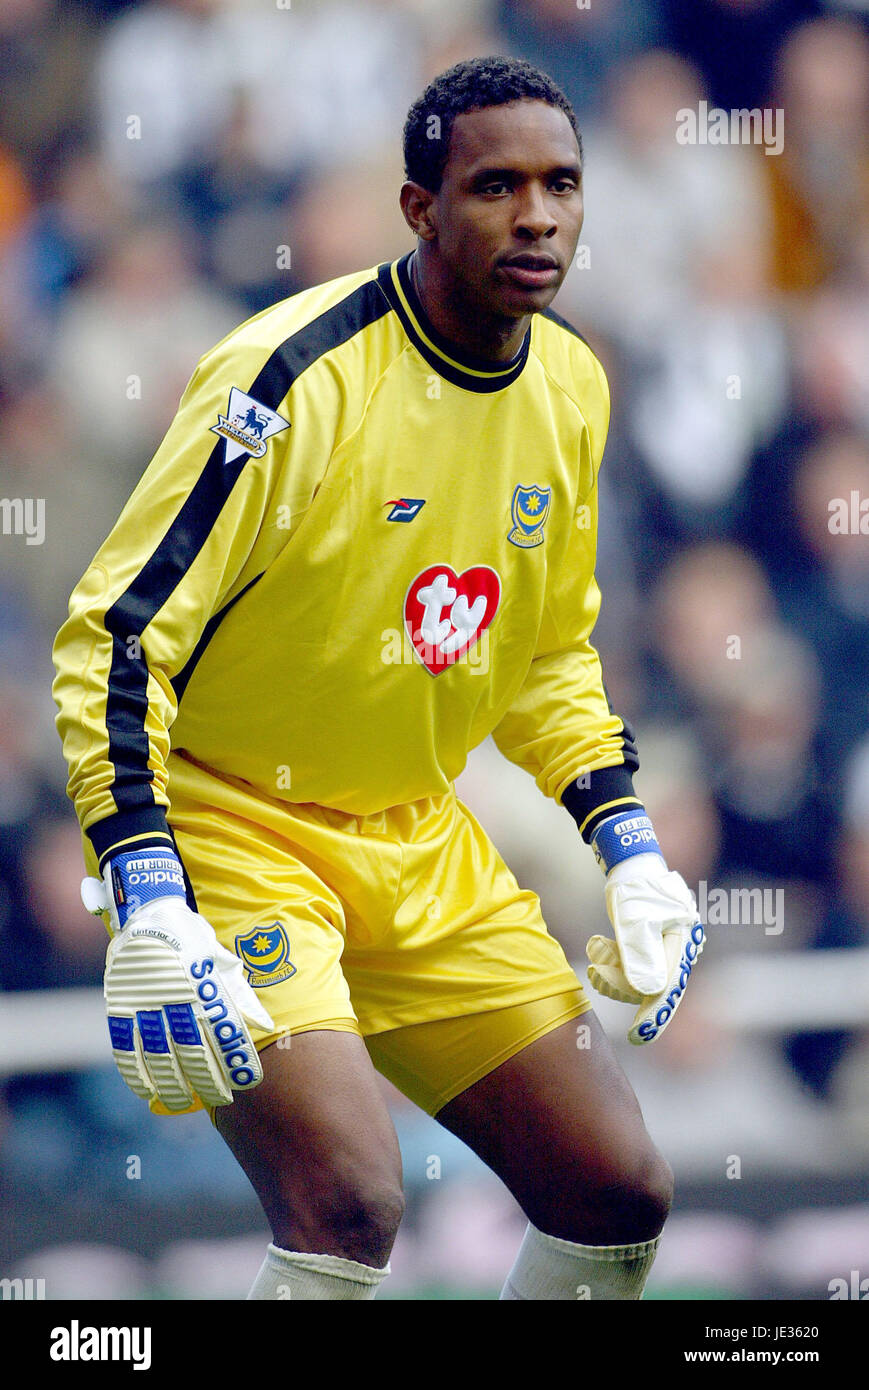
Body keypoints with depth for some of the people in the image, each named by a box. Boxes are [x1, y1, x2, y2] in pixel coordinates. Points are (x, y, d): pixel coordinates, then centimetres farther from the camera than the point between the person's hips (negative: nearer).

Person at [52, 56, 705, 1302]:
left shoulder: (570, 389, 2)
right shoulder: (296, 380, -21)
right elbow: (115, 634, -22)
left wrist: (628, 847, 8)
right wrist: (149, 907, -30)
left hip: (421, 842, 7)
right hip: (229, 822, -7)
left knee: (619, 1193, 4)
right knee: (350, 1200, -27)